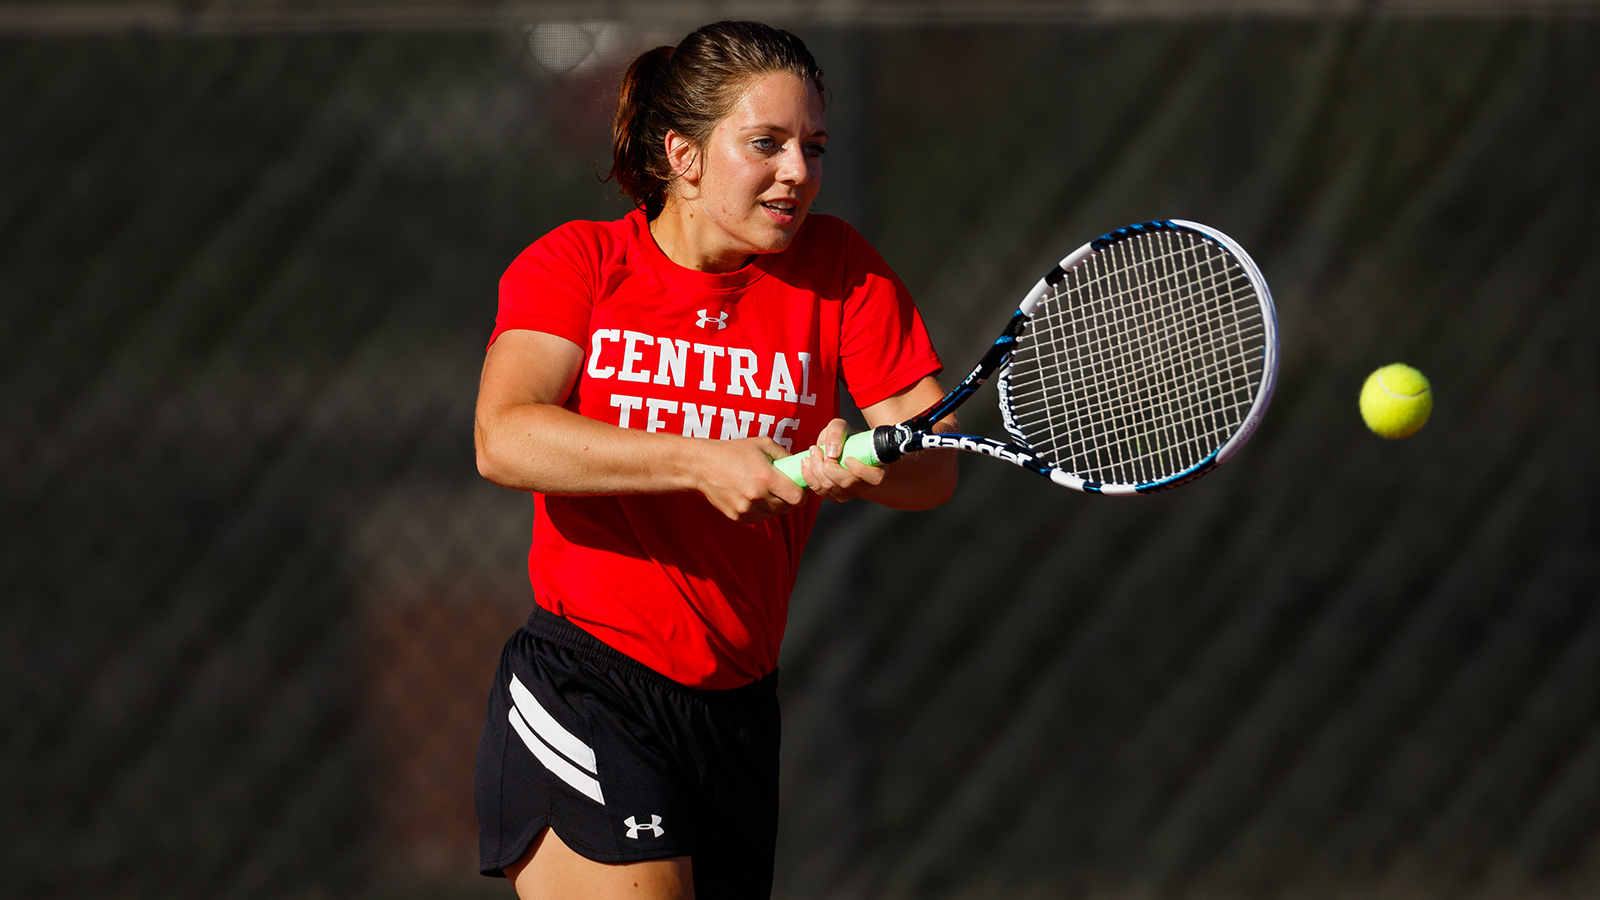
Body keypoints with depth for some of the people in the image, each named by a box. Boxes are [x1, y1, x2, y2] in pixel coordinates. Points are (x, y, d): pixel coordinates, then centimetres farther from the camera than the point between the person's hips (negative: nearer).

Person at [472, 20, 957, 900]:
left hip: (738, 711, 4)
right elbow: (504, 438, -17)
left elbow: (932, 465, -2)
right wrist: (703, 464, -26)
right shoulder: (577, 263, -2)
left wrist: (862, 464, -25)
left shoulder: (839, 270, 4)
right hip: (581, 691, -4)